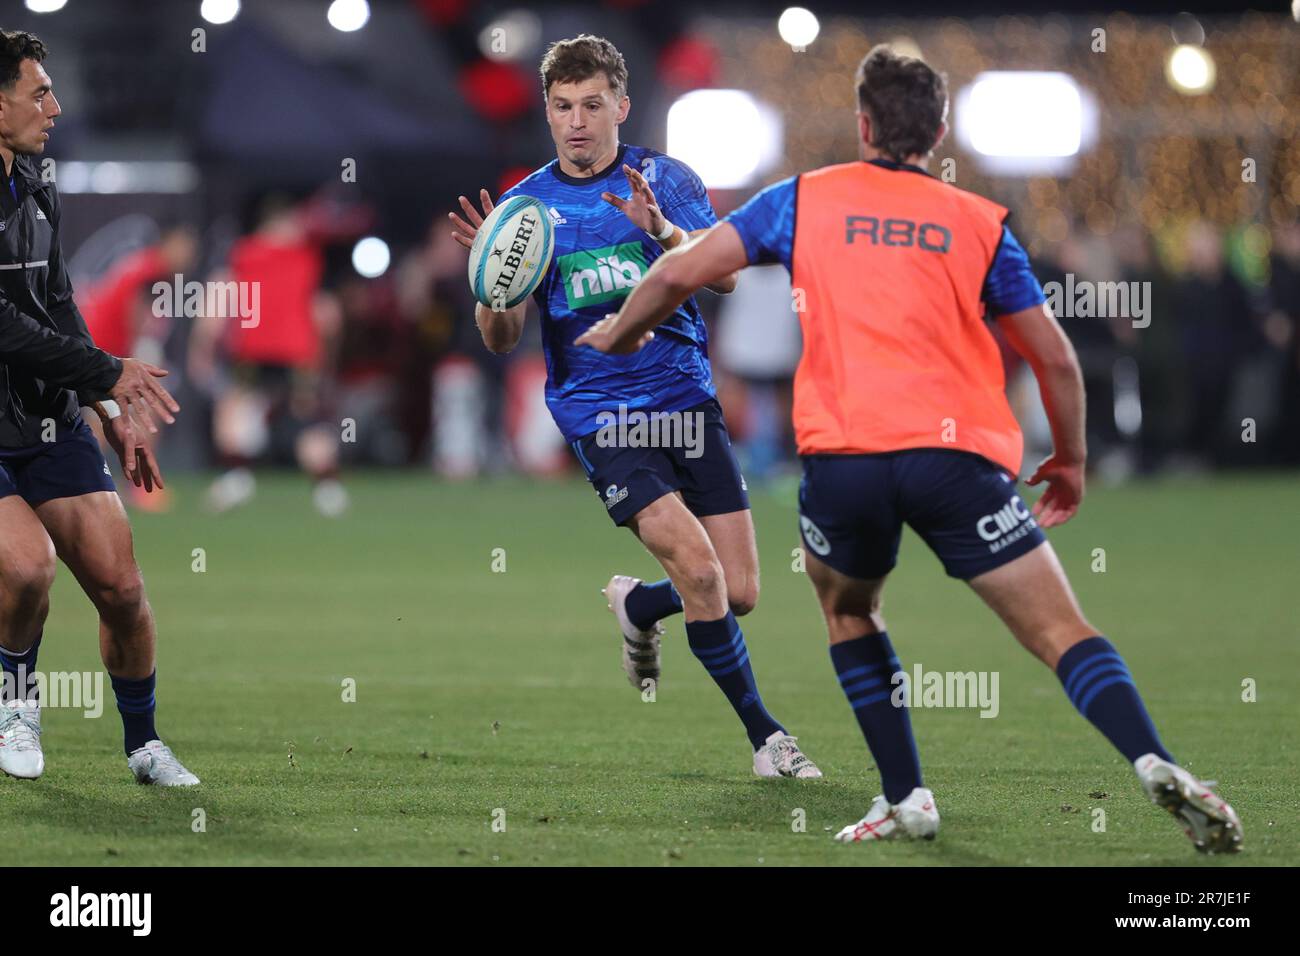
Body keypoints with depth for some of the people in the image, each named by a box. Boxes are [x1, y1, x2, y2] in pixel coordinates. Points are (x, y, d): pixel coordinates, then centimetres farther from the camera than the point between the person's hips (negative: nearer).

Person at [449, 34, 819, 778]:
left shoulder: (664, 179, 2)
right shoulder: (527, 204, 3)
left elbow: (725, 274, -12)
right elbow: (502, 339, 2)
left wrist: (664, 230, -31)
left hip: (686, 399, 2)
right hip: (598, 409, -2)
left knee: (739, 595, -1)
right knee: (696, 563, -21)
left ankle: (638, 607, 33)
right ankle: (765, 736, -6)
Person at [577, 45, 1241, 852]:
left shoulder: (806, 200, 12)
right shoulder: (981, 223, 13)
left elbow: (680, 273, 9)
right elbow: (1057, 361, 13)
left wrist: (618, 334, 29)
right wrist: (1071, 461, 28)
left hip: (840, 455, 1)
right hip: (958, 452, -1)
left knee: (847, 607, 28)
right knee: (1061, 632, -2)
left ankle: (907, 799, 17)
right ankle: (1154, 763, -26)